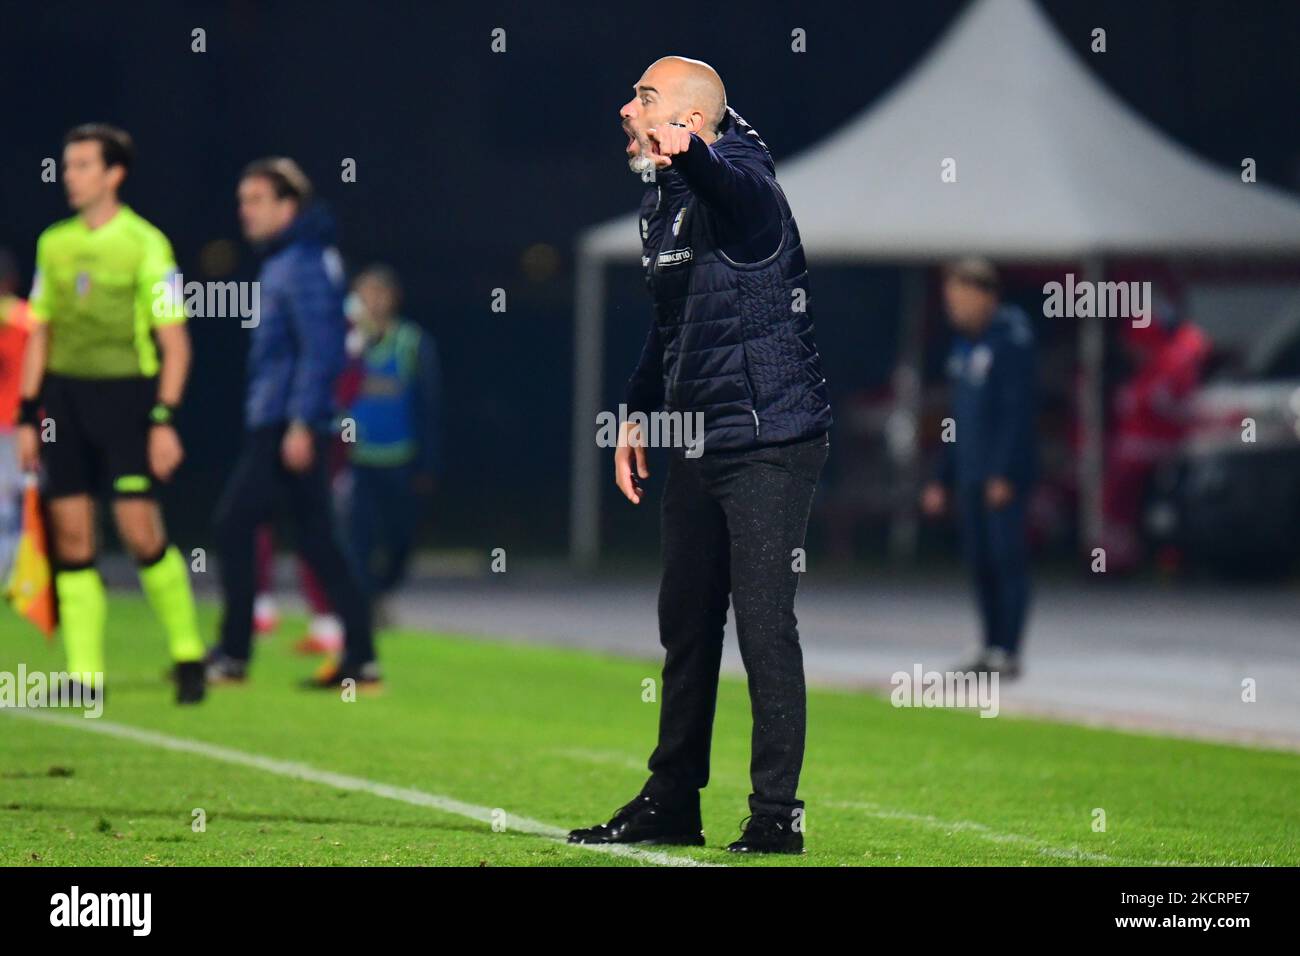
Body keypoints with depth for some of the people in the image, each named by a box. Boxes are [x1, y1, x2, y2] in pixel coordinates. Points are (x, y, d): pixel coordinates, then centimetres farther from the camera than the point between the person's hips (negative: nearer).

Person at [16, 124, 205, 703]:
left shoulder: (145, 245, -5)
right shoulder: (54, 244, 10)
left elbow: (174, 343, -4)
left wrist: (165, 420, -11)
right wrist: (28, 415, 11)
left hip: (125, 394, -5)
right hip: (65, 394, 5)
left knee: (140, 530, -10)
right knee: (70, 531, 0)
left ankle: (188, 654, 8)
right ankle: (85, 672, 3)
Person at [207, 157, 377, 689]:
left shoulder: (304, 266, -13)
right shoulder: (279, 263, 17)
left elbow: (319, 350, -20)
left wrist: (300, 424, -23)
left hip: (288, 424, -10)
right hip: (272, 423, 10)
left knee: (234, 524, -8)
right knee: (316, 540, 8)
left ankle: (233, 655, -4)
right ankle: (359, 658, 9)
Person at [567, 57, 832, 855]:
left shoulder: (739, 185, -14)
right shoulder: (660, 204, 12)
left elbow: (737, 186, -42)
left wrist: (685, 155, -62)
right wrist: (639, 413, 24)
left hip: (768, 437, -9)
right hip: (696, 443, 9)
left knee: (763, 624, -7)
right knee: (686, 622, 13)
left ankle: (778, 814, -1)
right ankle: (672, 803, 23)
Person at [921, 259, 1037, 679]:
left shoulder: (1011, 338, -9)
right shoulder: (964, 345, 18)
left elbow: (1017, 408, -16)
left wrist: (1004, 474, -21)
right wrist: (943, 480, 21)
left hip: (1004, 474, -8)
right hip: (970, 473, 8)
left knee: (1007, 557, -8)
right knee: (980, 561, 8)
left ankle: (1009, 653, -8)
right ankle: (992, 648, 14)